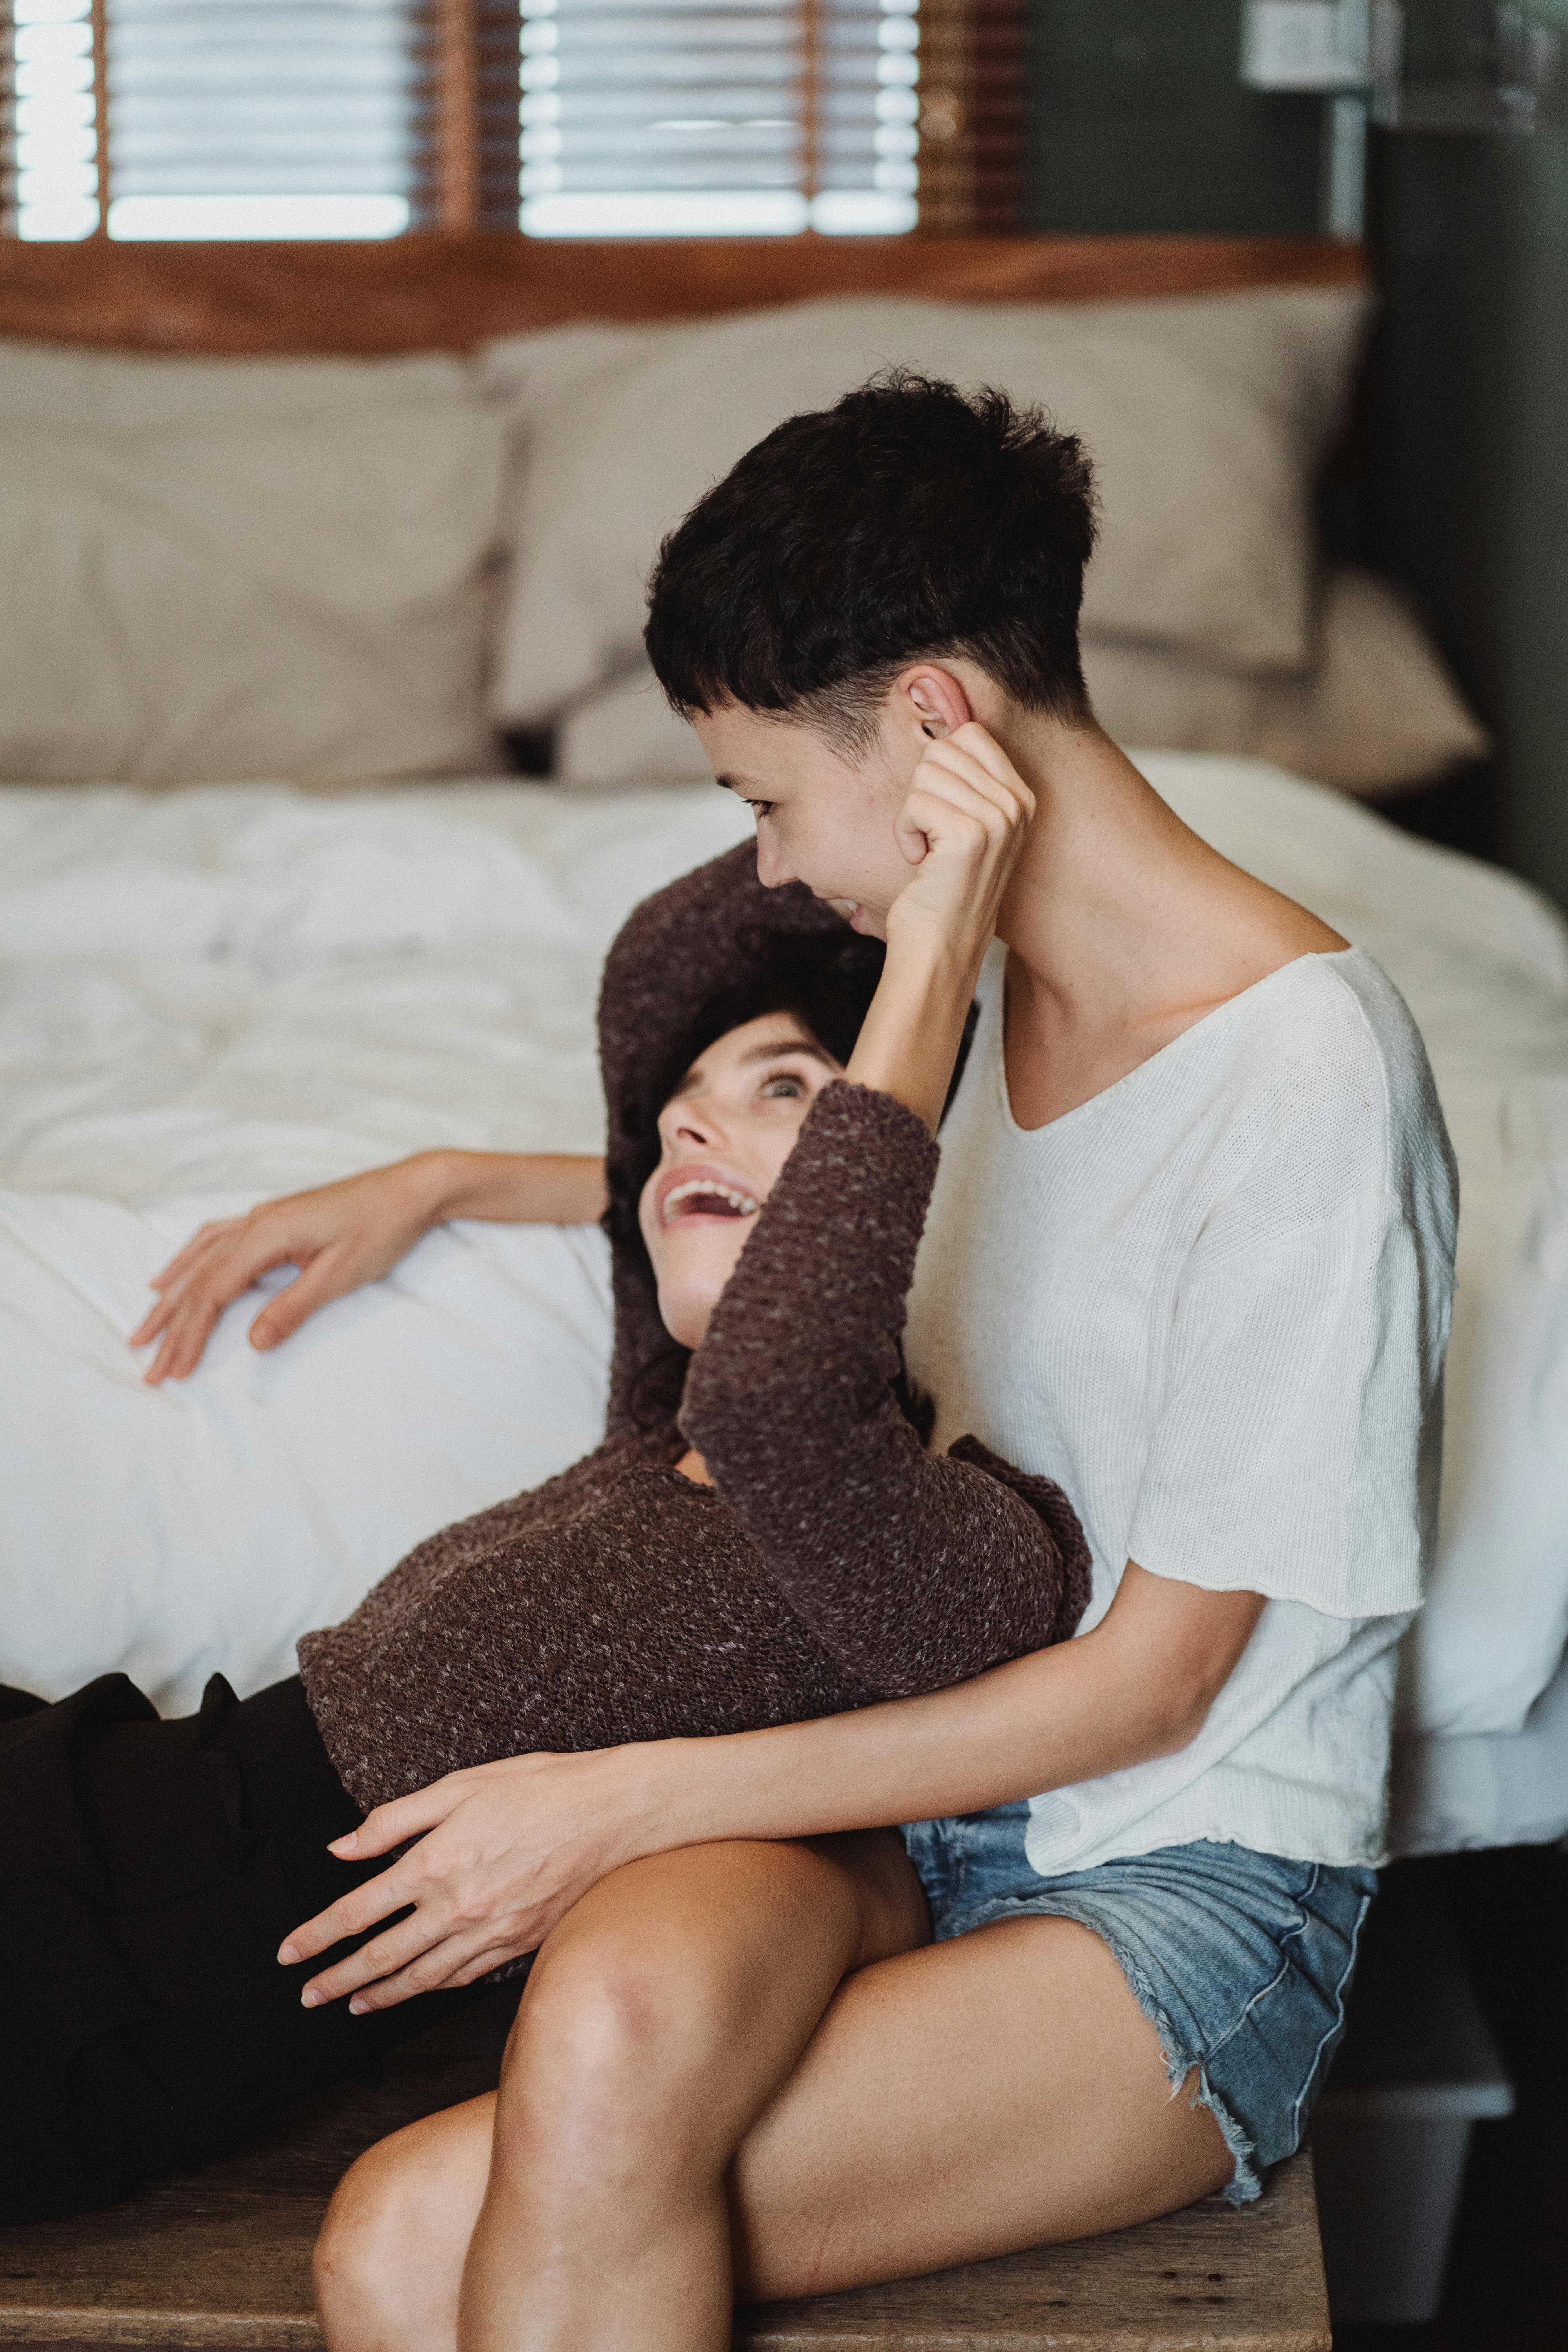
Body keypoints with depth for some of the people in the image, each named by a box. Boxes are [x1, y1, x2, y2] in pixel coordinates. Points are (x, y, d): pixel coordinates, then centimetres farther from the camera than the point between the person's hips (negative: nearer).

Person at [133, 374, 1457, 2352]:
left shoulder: (1305, 1072, -17)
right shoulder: (980, 967, 9)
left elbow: (1148, 1685, -15)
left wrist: (625, 1800, -15)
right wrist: (446, 1185, 25)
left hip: (1192, 1891, -6)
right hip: (915, 1800, 6)